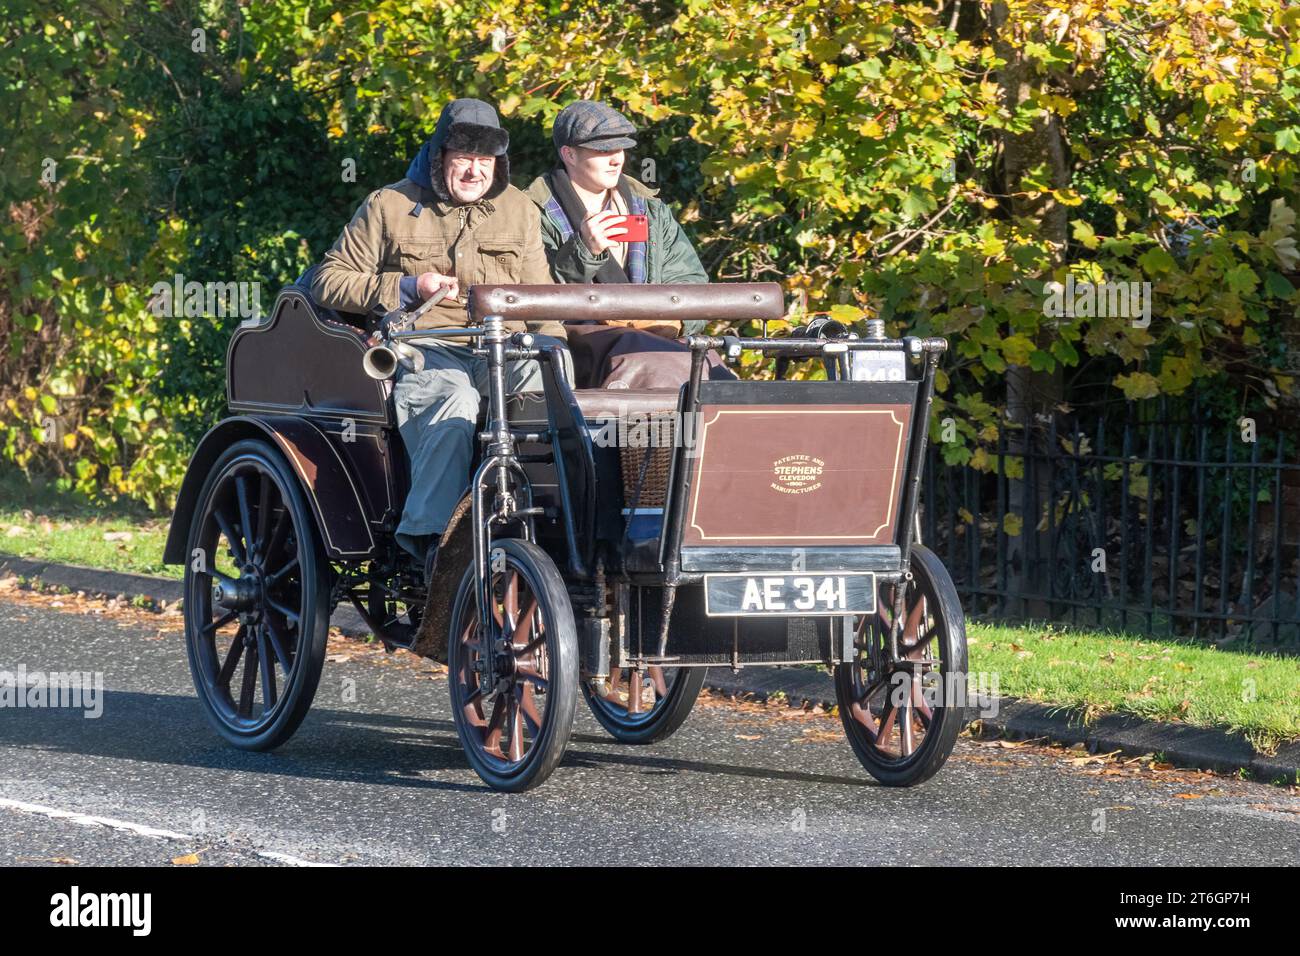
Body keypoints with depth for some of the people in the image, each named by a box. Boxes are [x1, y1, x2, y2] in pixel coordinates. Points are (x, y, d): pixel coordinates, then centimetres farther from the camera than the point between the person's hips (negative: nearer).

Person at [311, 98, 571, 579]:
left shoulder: (519, 210, 20)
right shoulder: (389, 206, 9)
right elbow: (328, 282, 7)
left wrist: (550, 339, 0)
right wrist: (406, 287, -5)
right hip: (425, 349, -3)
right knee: (454, 403, -39)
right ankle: (432, 537, -38)